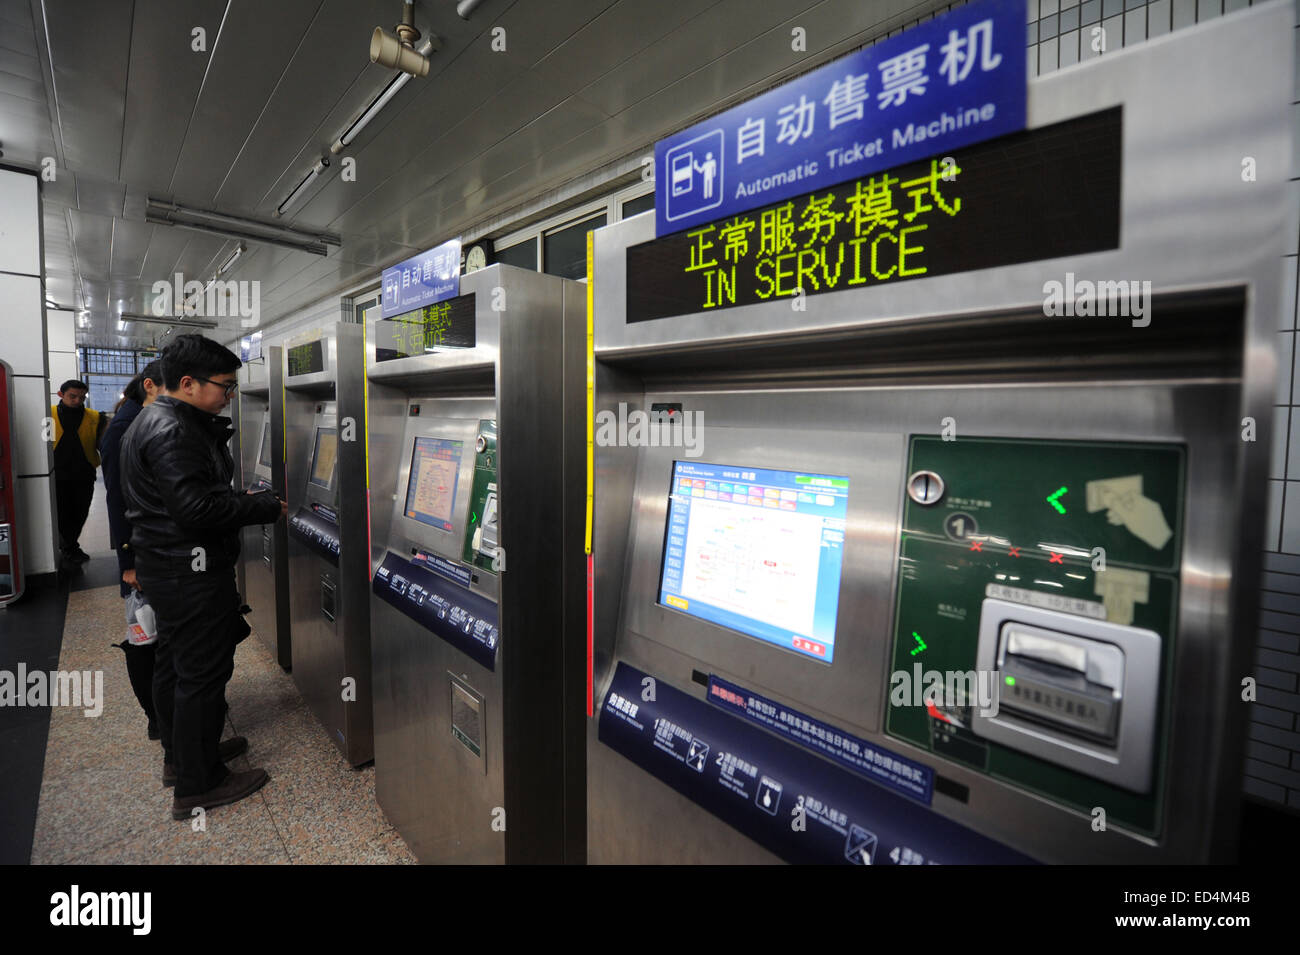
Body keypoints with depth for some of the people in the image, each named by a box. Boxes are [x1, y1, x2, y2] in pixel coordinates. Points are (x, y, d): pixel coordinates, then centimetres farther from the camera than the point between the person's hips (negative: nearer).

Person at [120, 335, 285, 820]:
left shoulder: (151, 422, 13)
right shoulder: (174, 433, -22)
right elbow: (198, 508, -29)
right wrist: (267, 508, -20)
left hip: (164, 568, 11)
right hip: (191, 573, -11)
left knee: (173, 662, 21)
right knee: (203, 672, 0)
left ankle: (180, 754, 38)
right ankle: (197, 785, 13)